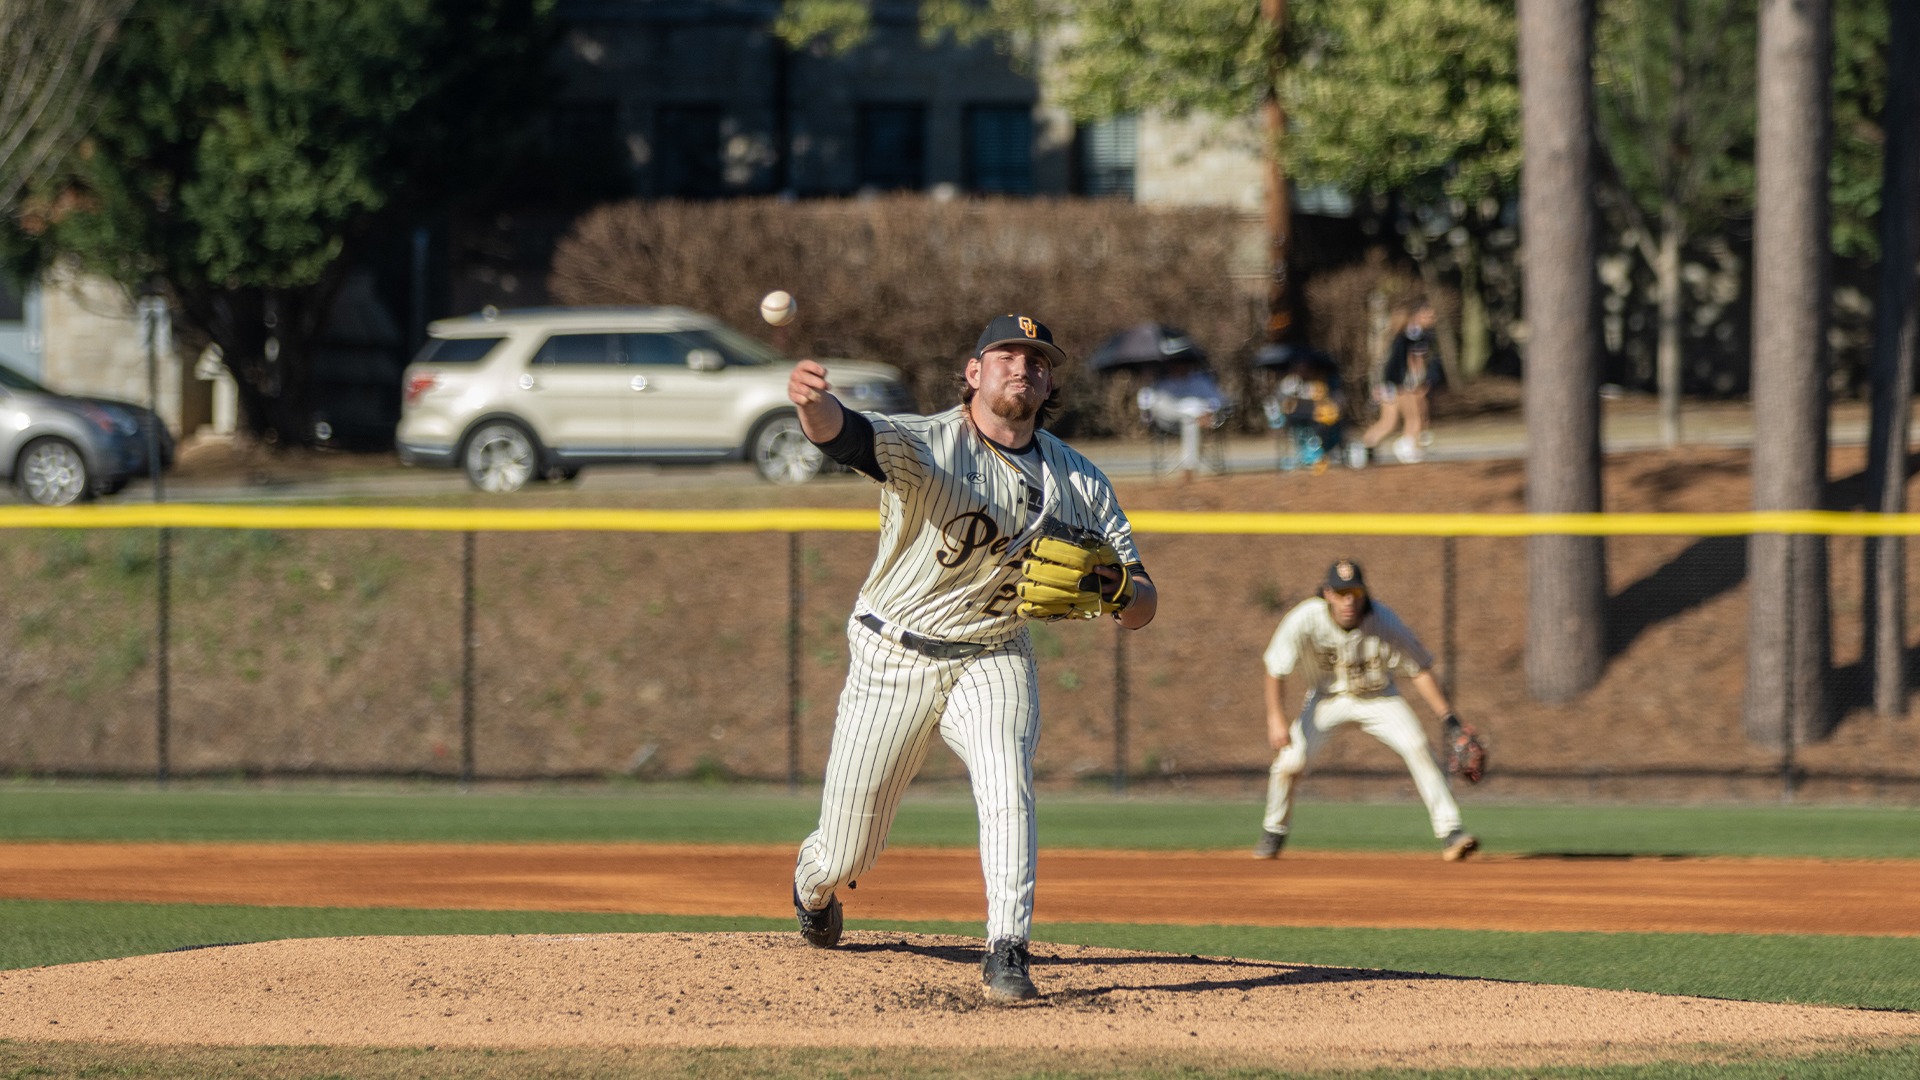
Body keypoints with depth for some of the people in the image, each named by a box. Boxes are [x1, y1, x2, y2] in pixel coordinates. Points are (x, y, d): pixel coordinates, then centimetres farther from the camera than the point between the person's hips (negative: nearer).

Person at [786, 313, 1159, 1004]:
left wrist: (1113, 590, -29)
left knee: (1008, 785, -29)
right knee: (844, 855, 5)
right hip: (892, 658, -2)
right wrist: (812, 402, -64)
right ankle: (813, 887, 42)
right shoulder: (924, 444, -17)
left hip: (993, 657, 2)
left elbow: (1143, 608, -4)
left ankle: (1007, 954, -24)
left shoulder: (1079, 482, -4)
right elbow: (844, 432, -39)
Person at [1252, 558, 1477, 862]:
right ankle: (1274, 832, 14)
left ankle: (1450, 834, -16)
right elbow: (1275, 669, -16)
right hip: (1326, 698, 0)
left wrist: (1447, 717, -22)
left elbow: (1418, 669, -17)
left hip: (1377, 697, 0)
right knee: (1290, 761, -15)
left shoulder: (1384, 622, -27)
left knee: (1418, 747, -20)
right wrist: (1276, 718, -23)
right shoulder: (1306, 619, -27)